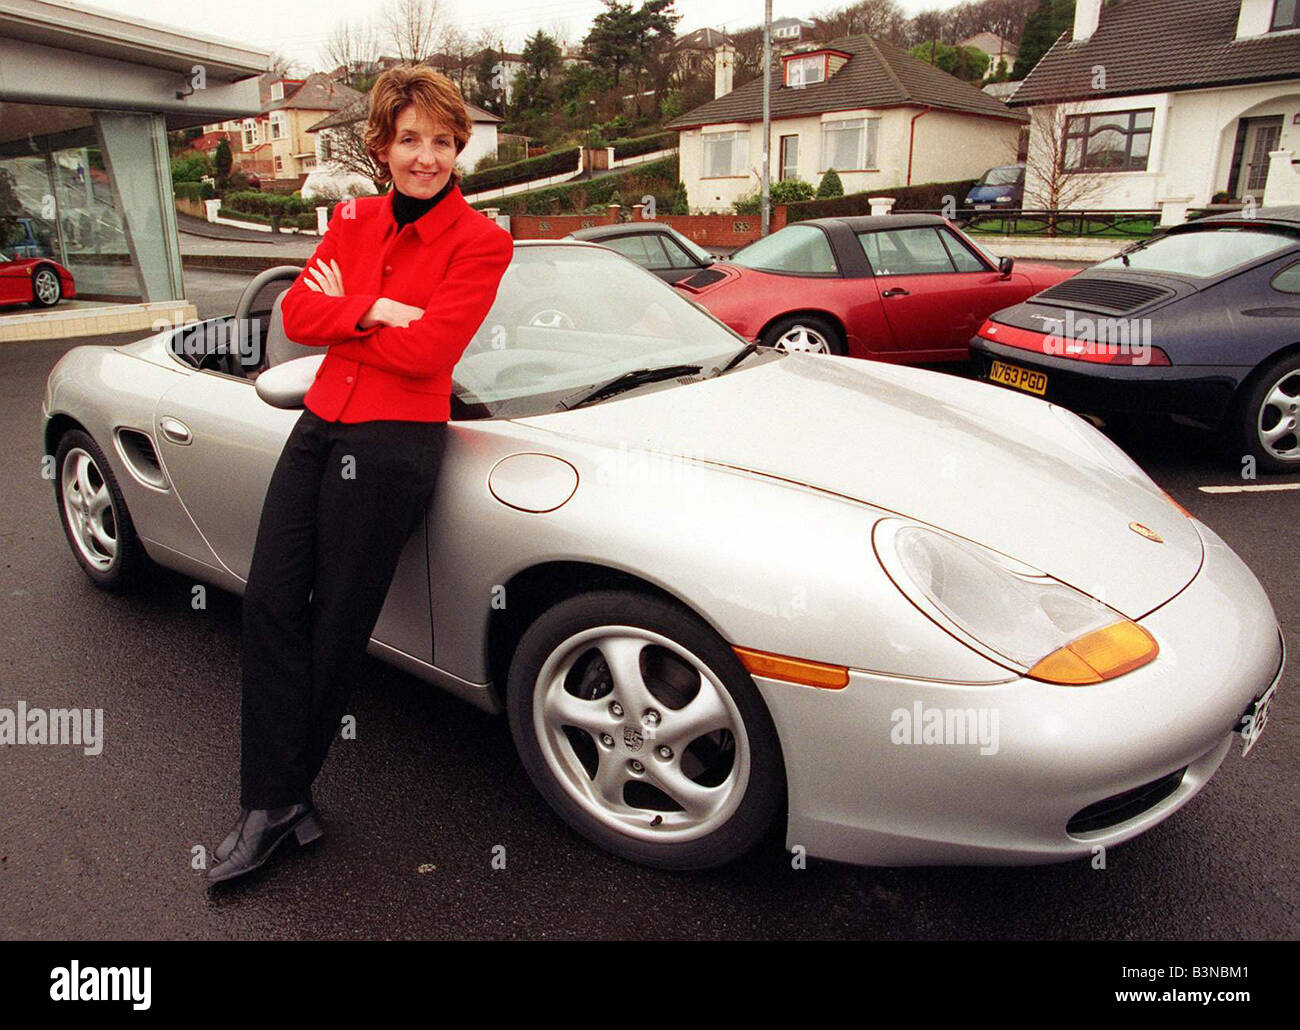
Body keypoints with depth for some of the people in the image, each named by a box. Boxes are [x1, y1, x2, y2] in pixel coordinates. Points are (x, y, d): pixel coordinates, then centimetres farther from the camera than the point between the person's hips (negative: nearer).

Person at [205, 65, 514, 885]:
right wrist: (372, 311, -14)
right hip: (319, 425, 6)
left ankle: (281, 795, 21)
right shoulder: (355, 219, 13)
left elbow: (427, 350, -17)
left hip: (394, 442, -6)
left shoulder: (480, 242, -6)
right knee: (272, 604, 1)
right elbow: (297, 311, 3)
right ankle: (275, 803, 11)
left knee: (336, 626, 2)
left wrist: (339, 313, -4)